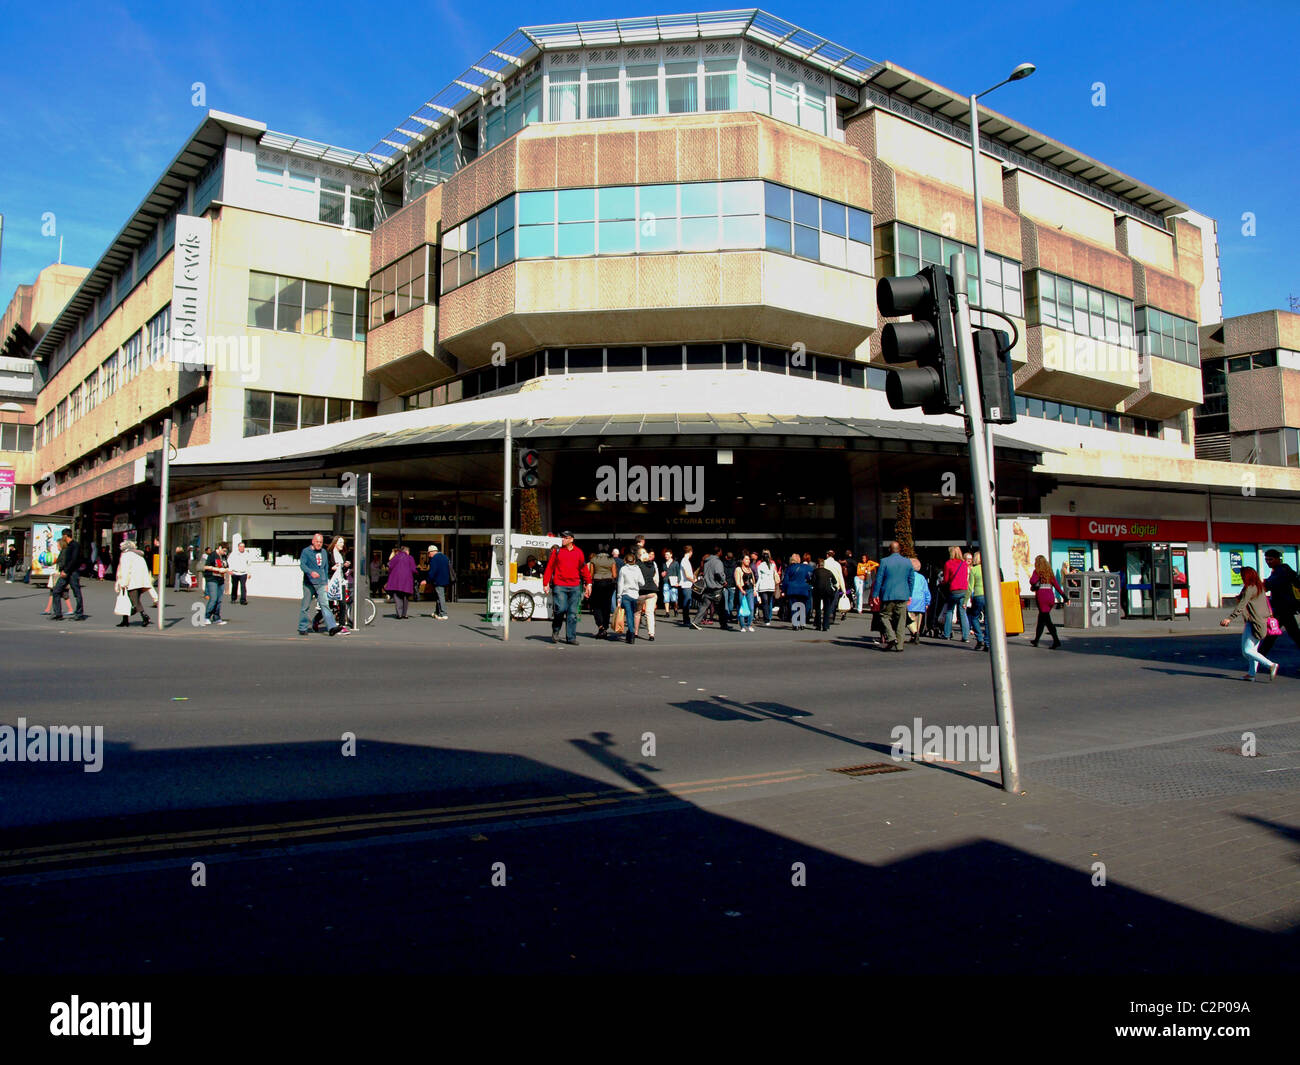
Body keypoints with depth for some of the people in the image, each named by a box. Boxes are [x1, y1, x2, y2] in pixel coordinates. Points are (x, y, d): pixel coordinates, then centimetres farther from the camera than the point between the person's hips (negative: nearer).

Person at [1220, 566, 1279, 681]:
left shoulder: (1249, 588, -13)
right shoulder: (1260, 587, 14)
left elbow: (1241, 606, -21)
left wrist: (1230, 618, -26)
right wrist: (1240, 598, 21)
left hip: (1253, 623, -10)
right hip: (1262, 622, 10)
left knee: (1247, 650, -10)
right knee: (1253, 649, 12)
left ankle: (1271, 665, -17)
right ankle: (1252, 673, 10)